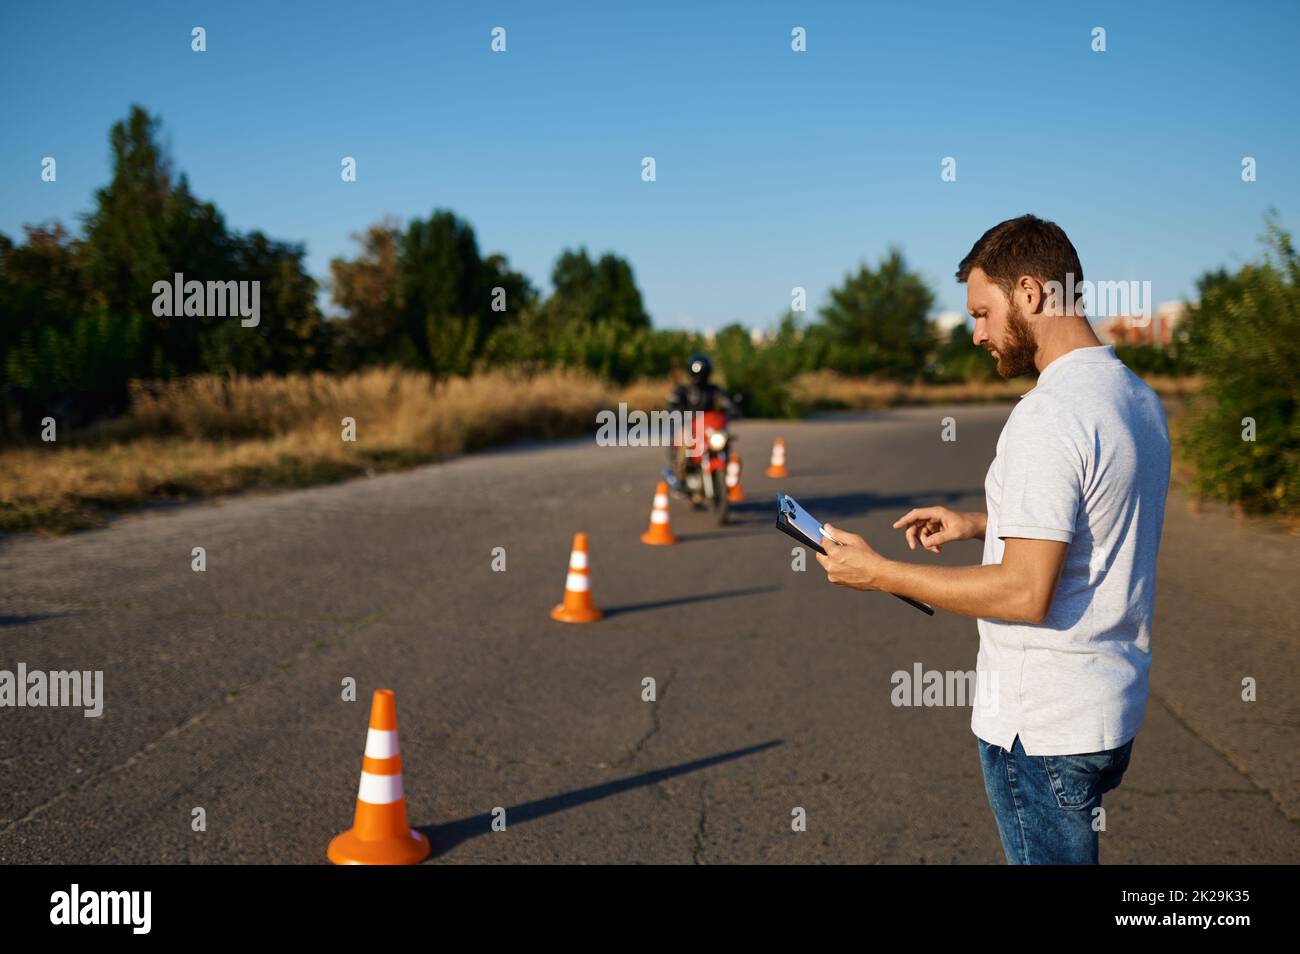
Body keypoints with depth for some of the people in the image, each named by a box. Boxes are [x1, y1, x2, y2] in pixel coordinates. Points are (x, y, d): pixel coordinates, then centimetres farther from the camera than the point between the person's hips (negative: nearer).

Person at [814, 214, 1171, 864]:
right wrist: (979, 524, 16)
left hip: (1042, 728, -9)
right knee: (1065, 850, 21)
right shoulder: (1138, 397, 9)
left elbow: (1026, 592, -25)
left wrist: (879, 573, -17)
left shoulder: (1048, 414, -22)